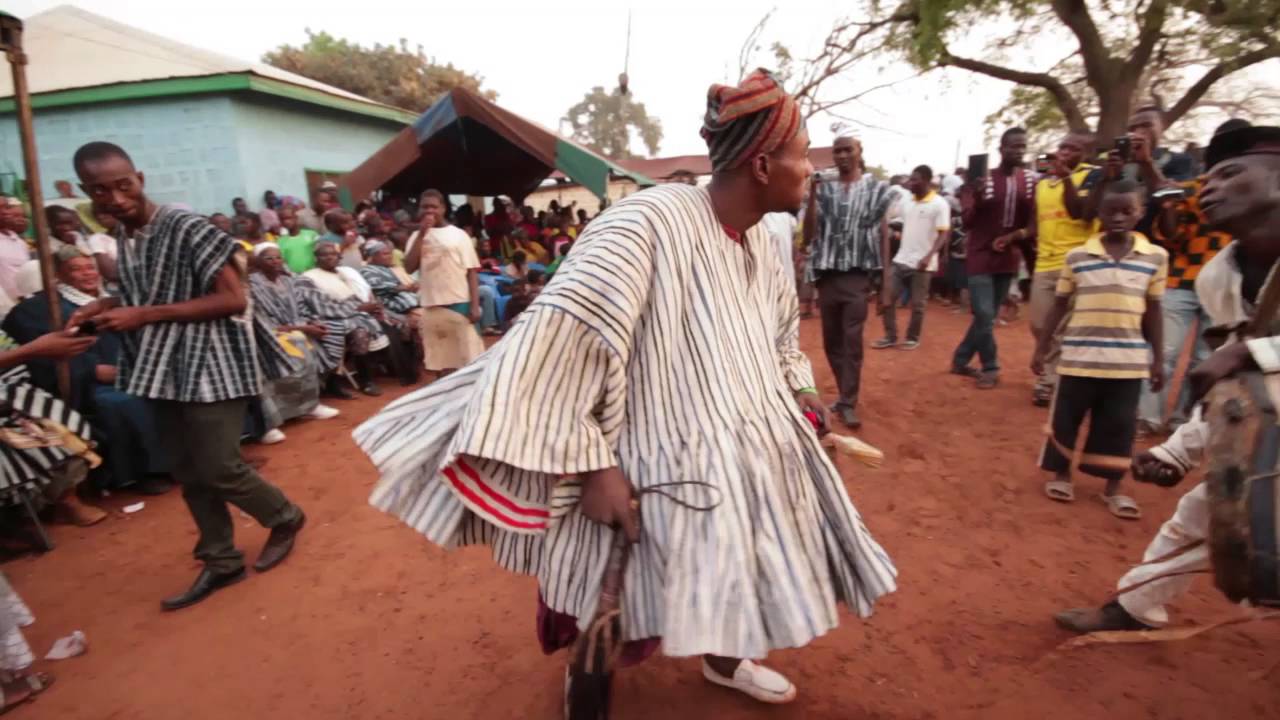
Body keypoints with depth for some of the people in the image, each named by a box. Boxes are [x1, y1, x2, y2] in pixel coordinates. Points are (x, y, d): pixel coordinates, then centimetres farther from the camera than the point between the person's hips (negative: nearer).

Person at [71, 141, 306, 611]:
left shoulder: (187, 228, -14)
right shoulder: (122, 238, 11)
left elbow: (233, 299, -19)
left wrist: (143, 316, -18)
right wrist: (109, 307, 3)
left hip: (211, 366, -8)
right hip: (165, 371, 8)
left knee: (220, 471, -4)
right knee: (191, 475, 12)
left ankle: (284, 519, 22)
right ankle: (221, 561, 25)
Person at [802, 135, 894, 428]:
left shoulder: (876, 189, 5)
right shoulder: (823, 188, 7)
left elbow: (883, 234, 5)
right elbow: (809, 234, 0)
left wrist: (886, 278, -1)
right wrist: (812, 195, -9)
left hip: (858, 273, -2)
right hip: (826, 273, 3)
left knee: (852, 341, -3)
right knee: (831, 340, 9)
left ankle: (848, 403, 5)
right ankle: (846, 393, 25)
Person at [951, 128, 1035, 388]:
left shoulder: (1031, 182, 3)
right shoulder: (981, 180, -6)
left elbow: (1033, 221, 6)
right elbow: (967, 220, -12)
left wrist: (1016, 235, -14)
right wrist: (977, 200, -31)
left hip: (1008, 259, 4)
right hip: (980, 257, -4)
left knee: (988, 316, 10)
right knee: (984, 315, -9)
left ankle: (961, 360, 24)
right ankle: (990, 368, 8)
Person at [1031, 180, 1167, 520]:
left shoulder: (1155, 257, 2)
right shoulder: (1077, 257, -2)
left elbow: (1152, 311, 6)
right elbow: (1060, 306, 3)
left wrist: (1158, 358, 7)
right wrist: (1041, 348, 2)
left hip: (1128, 360, 1)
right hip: (1079, 356, -1)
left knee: (1119, 426, 9)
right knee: (1066, 419, 8)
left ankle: (1113, 487, 24)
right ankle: (1061, 475, 26)